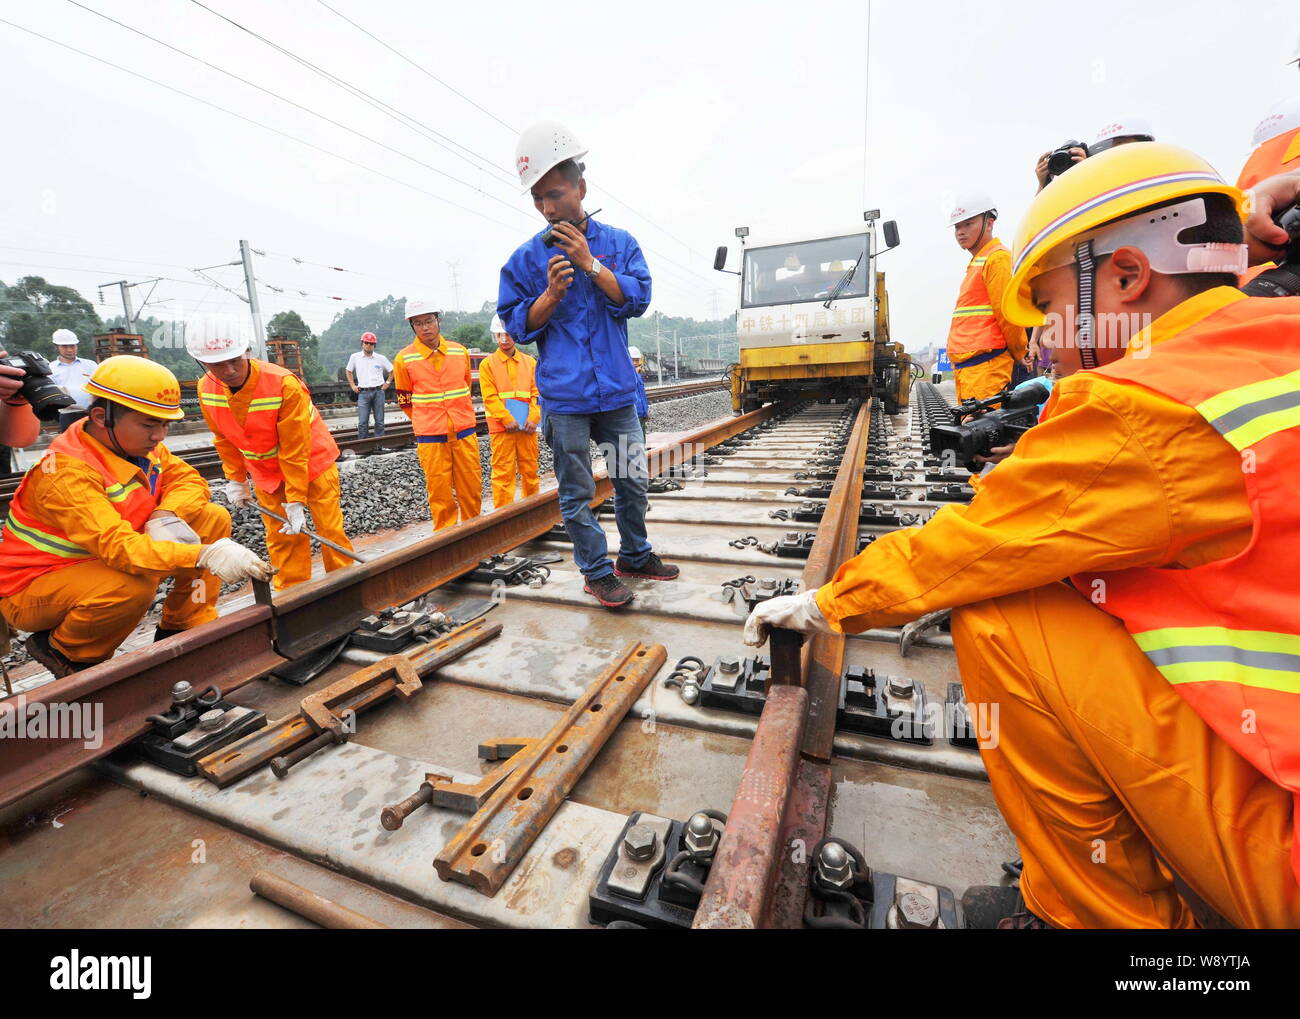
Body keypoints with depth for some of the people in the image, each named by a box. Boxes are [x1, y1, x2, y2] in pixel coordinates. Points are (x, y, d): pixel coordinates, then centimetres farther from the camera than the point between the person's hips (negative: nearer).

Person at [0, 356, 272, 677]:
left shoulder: (134, 443, -7)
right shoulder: (68, 472, -29)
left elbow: (188, 479, -3)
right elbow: (117, 546, -40)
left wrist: (166, 515, -25)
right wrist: (204, 555, -54)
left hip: (103, 565, 7)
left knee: (214, 519, -7)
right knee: (134, 586, -39)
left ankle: (184, 629, 1)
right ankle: (61, 649, -4)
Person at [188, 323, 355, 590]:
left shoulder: (284, 384, -28)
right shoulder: (206, 389, -10)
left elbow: (295, 450, -26)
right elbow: (224, 439, 6)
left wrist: (296, 501, -23)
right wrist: (236, 479, 9)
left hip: (312, 462, -4)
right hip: (266, 473, 5)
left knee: (331, 529, -4)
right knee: (281, 537, 5)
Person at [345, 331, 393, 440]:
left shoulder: (381, 358, 4)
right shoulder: (355, 357, 5)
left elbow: (392, 370, 17)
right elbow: (349, 371, 19)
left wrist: (387, 383, 8)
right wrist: (353, 385, 11)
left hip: (378, 391, 0)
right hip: (363, 393, 0)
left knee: (379, 421, 4)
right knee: (362, 422, -4)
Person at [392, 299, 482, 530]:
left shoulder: (460, 351, 6)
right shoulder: (405, 359, -2)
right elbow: (405, 400, 9)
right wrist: (426, 422, 11)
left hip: (464, 432, 2)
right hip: (430, 436, -2)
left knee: (472, 486, 5)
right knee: (439, 491, 2)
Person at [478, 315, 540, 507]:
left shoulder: (529, 362, 12)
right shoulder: (488, 363, 5)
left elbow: (537, 393, 6)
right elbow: (489, 397, -3)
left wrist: (533, 418, -8)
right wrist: (507, 419, -14)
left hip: (527, 425, 3)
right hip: (501, 426, -2)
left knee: (530, 469, 8)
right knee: (503, 472, -3)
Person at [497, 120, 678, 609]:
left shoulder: (619, 242, 8)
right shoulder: (527, 257, 3)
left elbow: (636, 298, -3)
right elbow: (518, 326, 2)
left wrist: (590, 264, -12)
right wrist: (551, 293, -14)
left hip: (616, 390, 2)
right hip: (565, 397, -2)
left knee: (633, 480, 12)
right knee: (577, 493, 3)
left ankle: (635, 555, 33)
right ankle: (598, 572, 21)